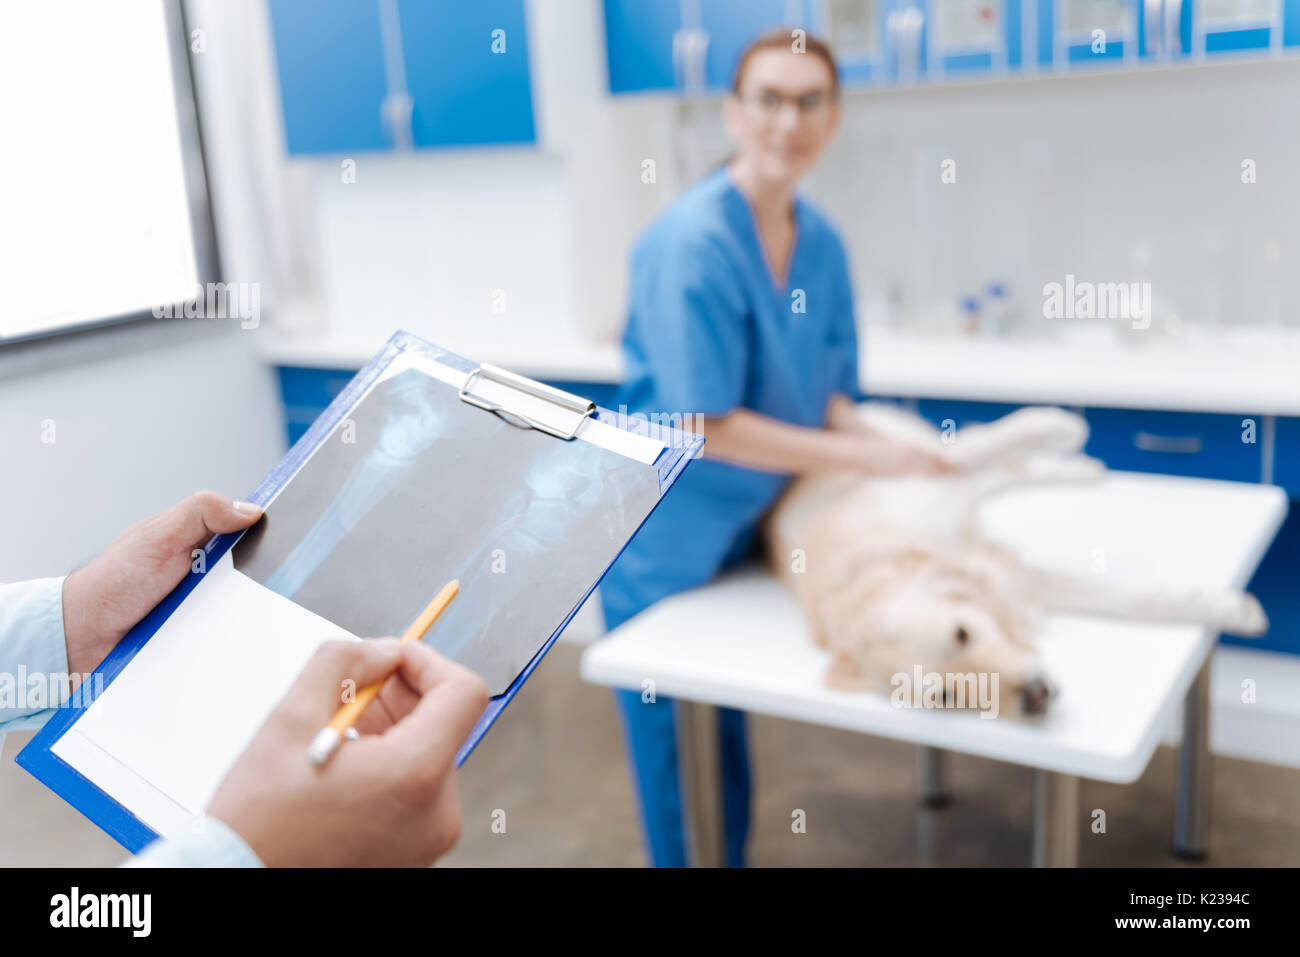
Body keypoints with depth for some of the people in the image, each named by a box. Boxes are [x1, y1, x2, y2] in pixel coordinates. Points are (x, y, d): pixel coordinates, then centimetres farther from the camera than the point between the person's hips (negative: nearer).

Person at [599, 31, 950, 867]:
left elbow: (829, 390, 8)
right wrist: (864, 454, -19)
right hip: (664, 538, -6)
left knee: (727, 732, 20)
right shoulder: (692, 242, -21)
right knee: (675, 744, 8)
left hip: (749, 526, 7)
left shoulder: (820, 240, 1)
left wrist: (893, 455, -12)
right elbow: (706, 424, -23)